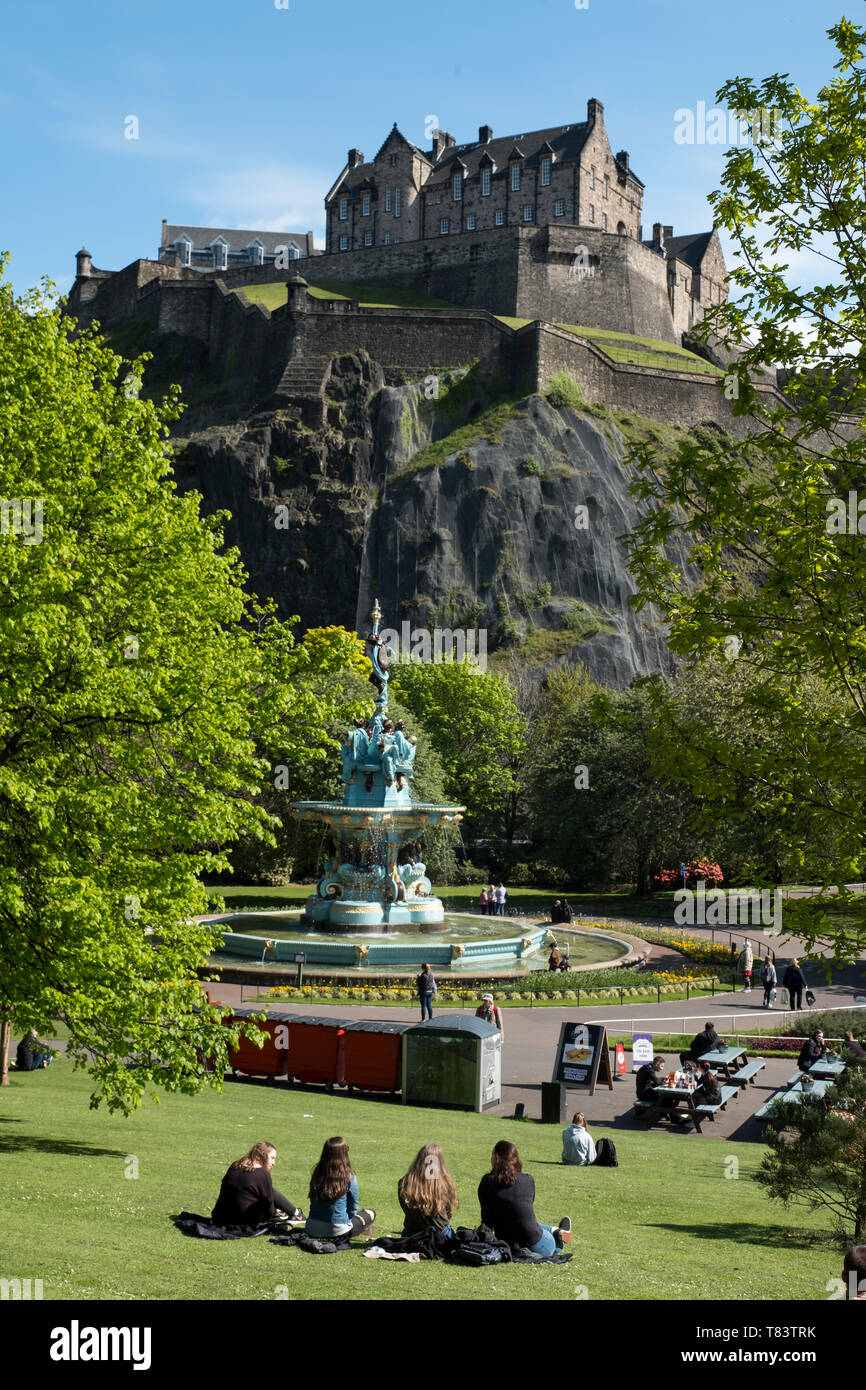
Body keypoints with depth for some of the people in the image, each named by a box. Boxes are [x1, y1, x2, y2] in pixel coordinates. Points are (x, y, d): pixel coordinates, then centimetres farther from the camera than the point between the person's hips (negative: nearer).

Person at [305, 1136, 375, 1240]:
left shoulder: (317, 1174, -3)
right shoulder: (349, 1178, -14)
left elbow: (313, 1201, 9)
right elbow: (353, 1208, -2)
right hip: (337, 1230, -5)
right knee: (370, 1213, 16)